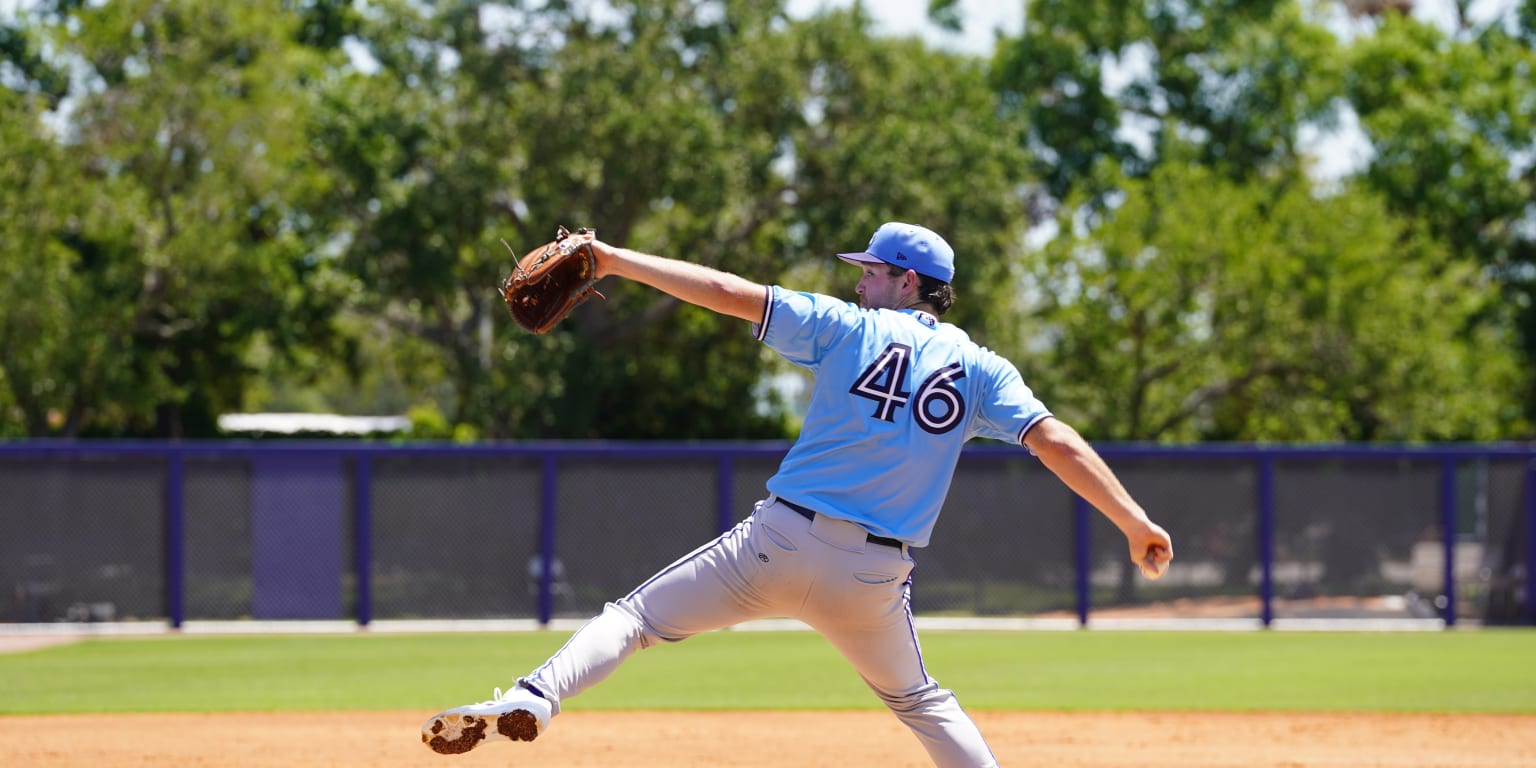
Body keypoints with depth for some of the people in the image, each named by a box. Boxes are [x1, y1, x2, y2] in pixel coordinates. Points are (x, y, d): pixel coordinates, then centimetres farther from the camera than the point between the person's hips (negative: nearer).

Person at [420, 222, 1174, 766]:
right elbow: (1057, 442, -4)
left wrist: (617, 261, 1)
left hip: (783, 542, -3)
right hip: (875, 576, 3)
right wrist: (1135, 521, -3)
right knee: (920, 701, 27)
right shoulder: (979, 370, 5)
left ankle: (529, 700, -22)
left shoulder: (848, 328, 0)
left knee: (636, 615, 1)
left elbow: (730, 293, -2)